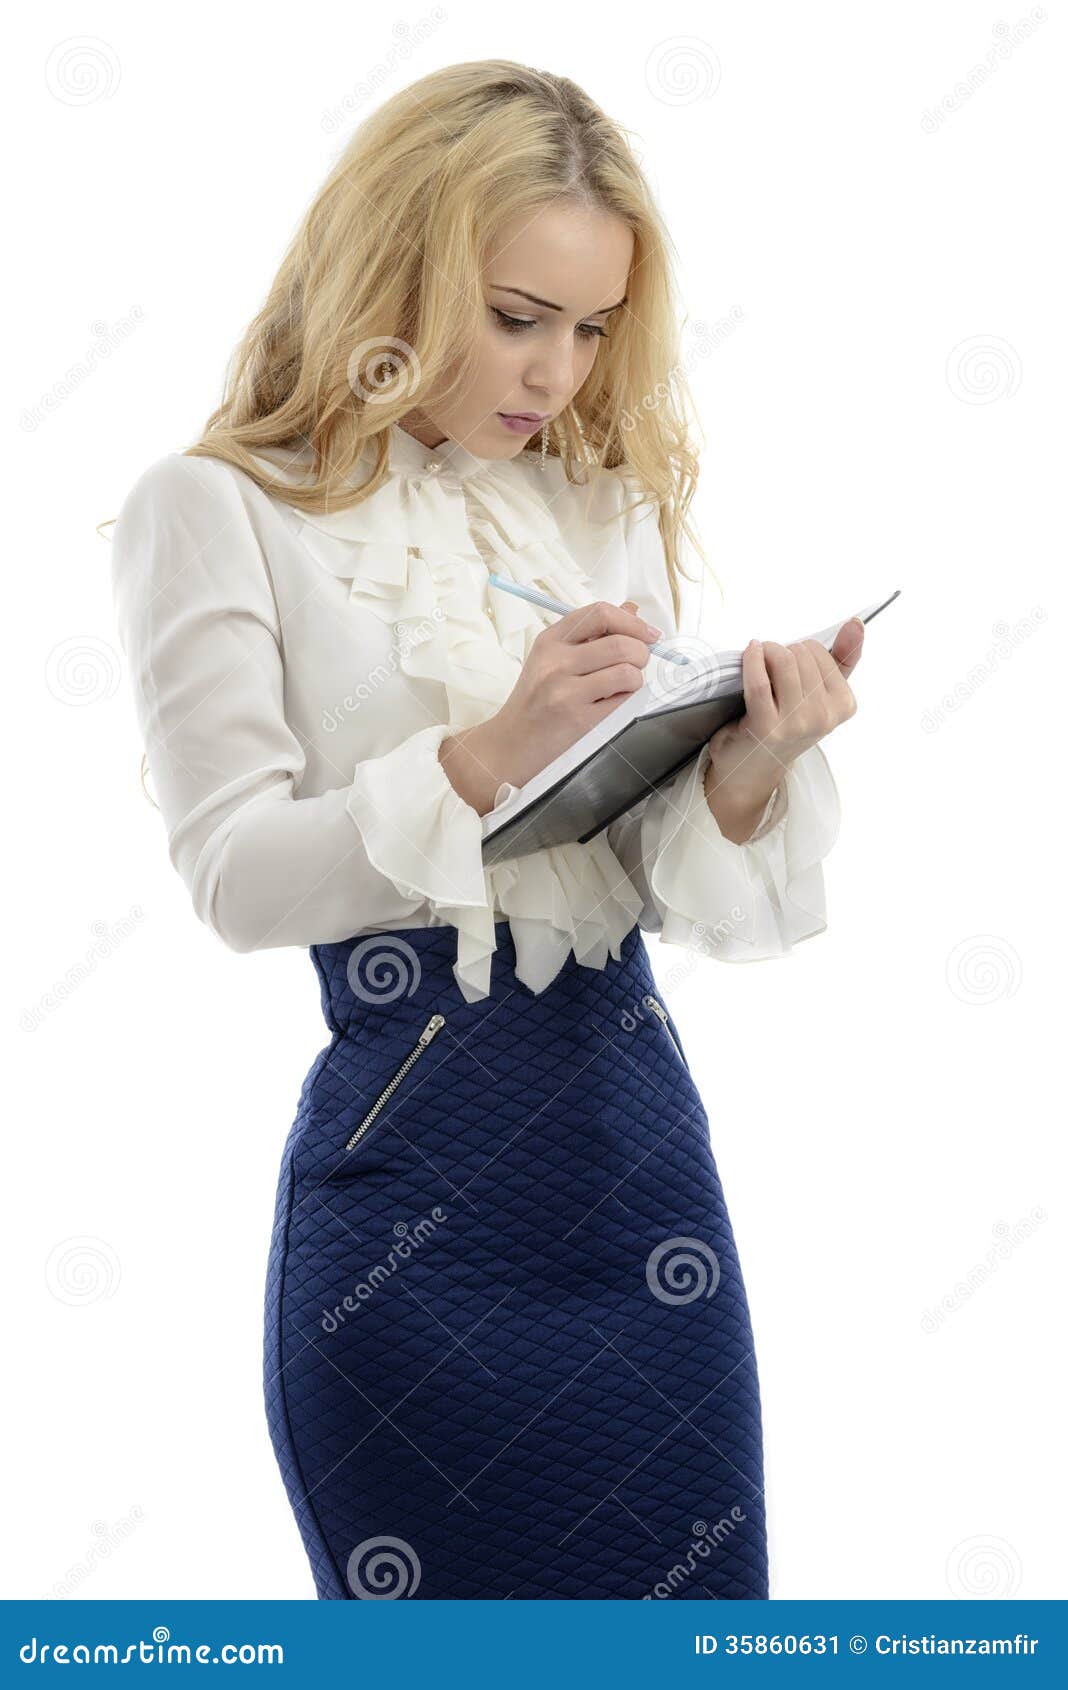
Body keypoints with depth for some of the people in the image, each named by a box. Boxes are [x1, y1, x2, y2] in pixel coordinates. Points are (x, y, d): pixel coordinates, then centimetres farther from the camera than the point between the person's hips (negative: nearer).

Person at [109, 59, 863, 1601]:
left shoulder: (608, 506, 13)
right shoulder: (219, 510, -1)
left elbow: (665, 889, 6)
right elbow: (235, 878, -10)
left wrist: (751, 763, -14)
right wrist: (491, 750, -21)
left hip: (637, 1133, 4)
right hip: (408, 1145, -4)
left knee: (693, 1609, 7)